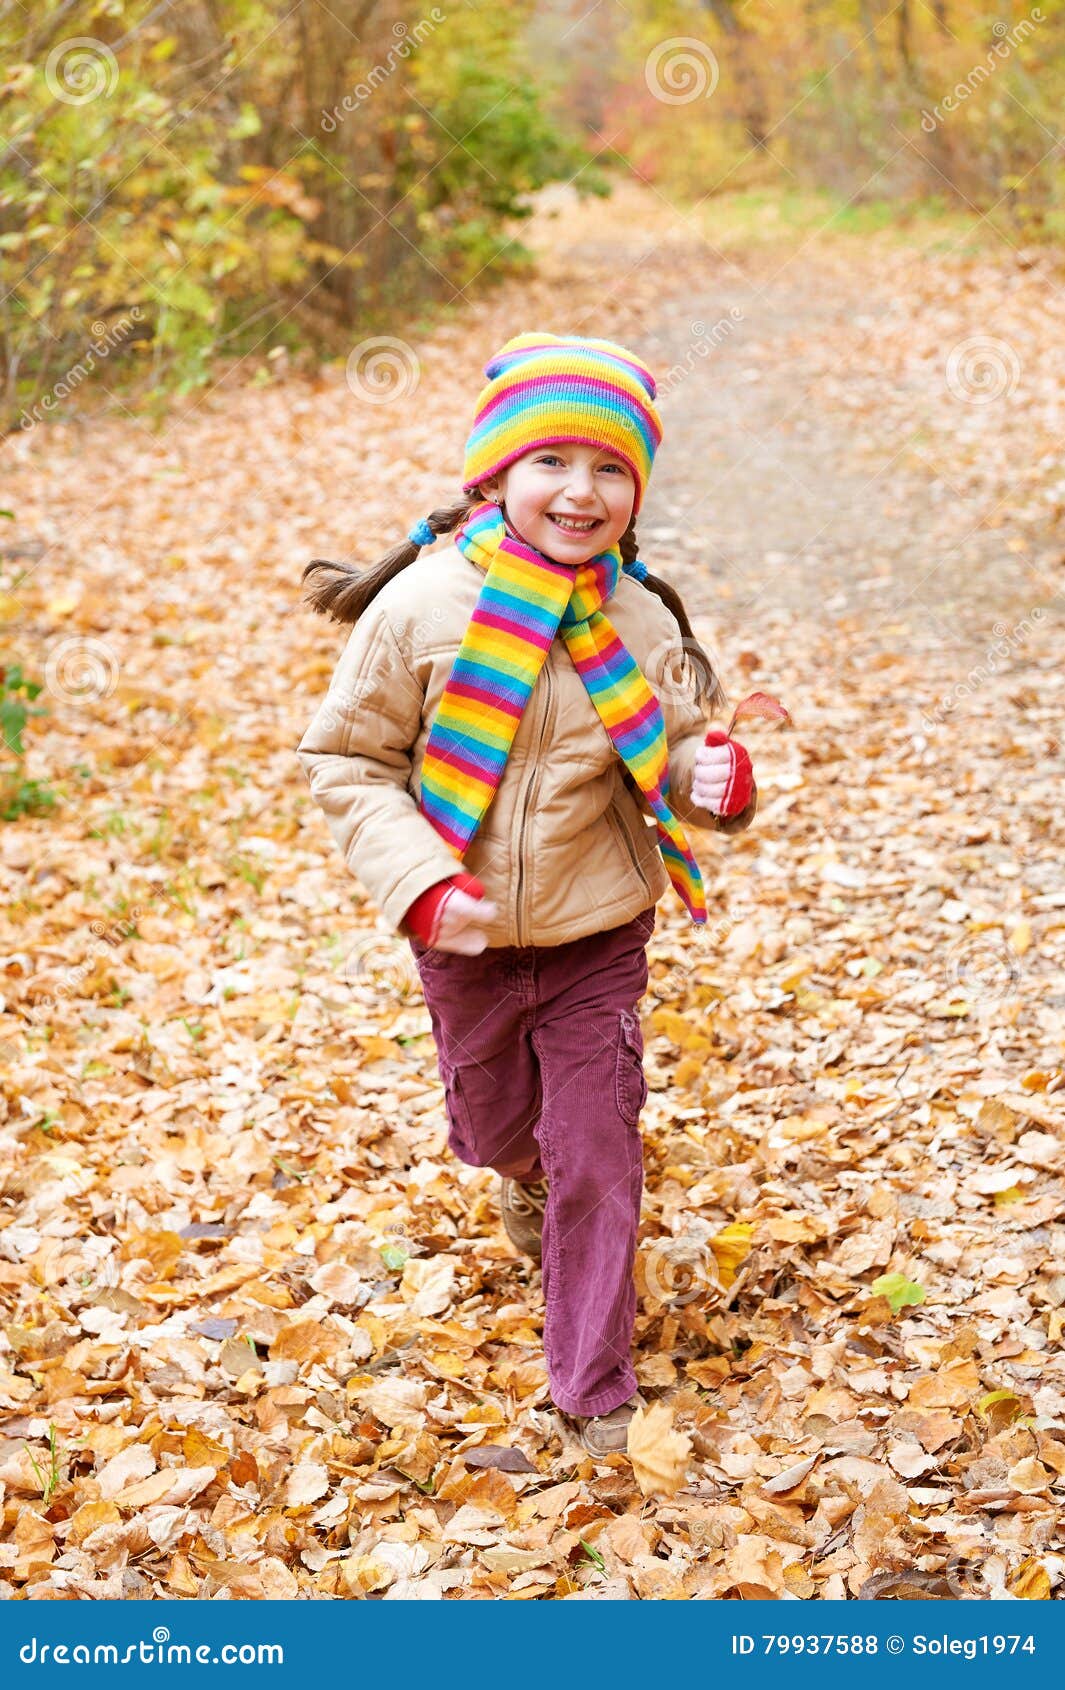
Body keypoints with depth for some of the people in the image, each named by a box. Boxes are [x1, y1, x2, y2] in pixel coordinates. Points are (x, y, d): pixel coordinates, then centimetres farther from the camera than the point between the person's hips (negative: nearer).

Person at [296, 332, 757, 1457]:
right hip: (466, 940, 0)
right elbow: (345, 760, -9)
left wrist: (714, 778, -23)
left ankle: (594, 1385, 18)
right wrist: (418, 882, -21)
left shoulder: (640, 625, -10)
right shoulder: (421, 606, -16)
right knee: (492, 1129, 21)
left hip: (598, 938, 0)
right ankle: (525, 1175, 60)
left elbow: (671, 757, 2)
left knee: (599, 1163, 1)